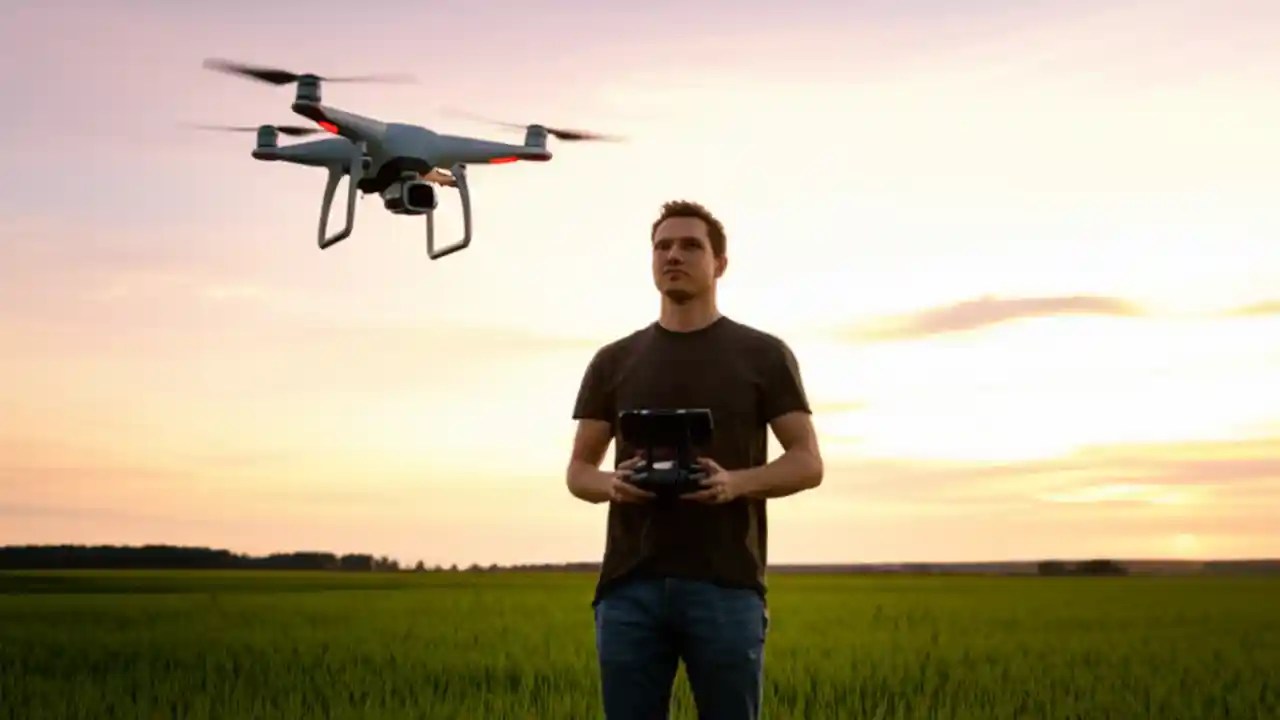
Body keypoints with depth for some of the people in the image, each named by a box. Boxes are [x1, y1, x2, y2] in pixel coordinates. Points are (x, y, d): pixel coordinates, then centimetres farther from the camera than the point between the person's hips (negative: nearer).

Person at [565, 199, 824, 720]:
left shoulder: (764, 355, 7)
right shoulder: (614, 361, 14)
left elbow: (807, 463, 4)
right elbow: (578, 471, 15)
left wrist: (737, 483, -15)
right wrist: (612, 484, -10)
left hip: (727, 586, -2)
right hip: (630, 585, 2)